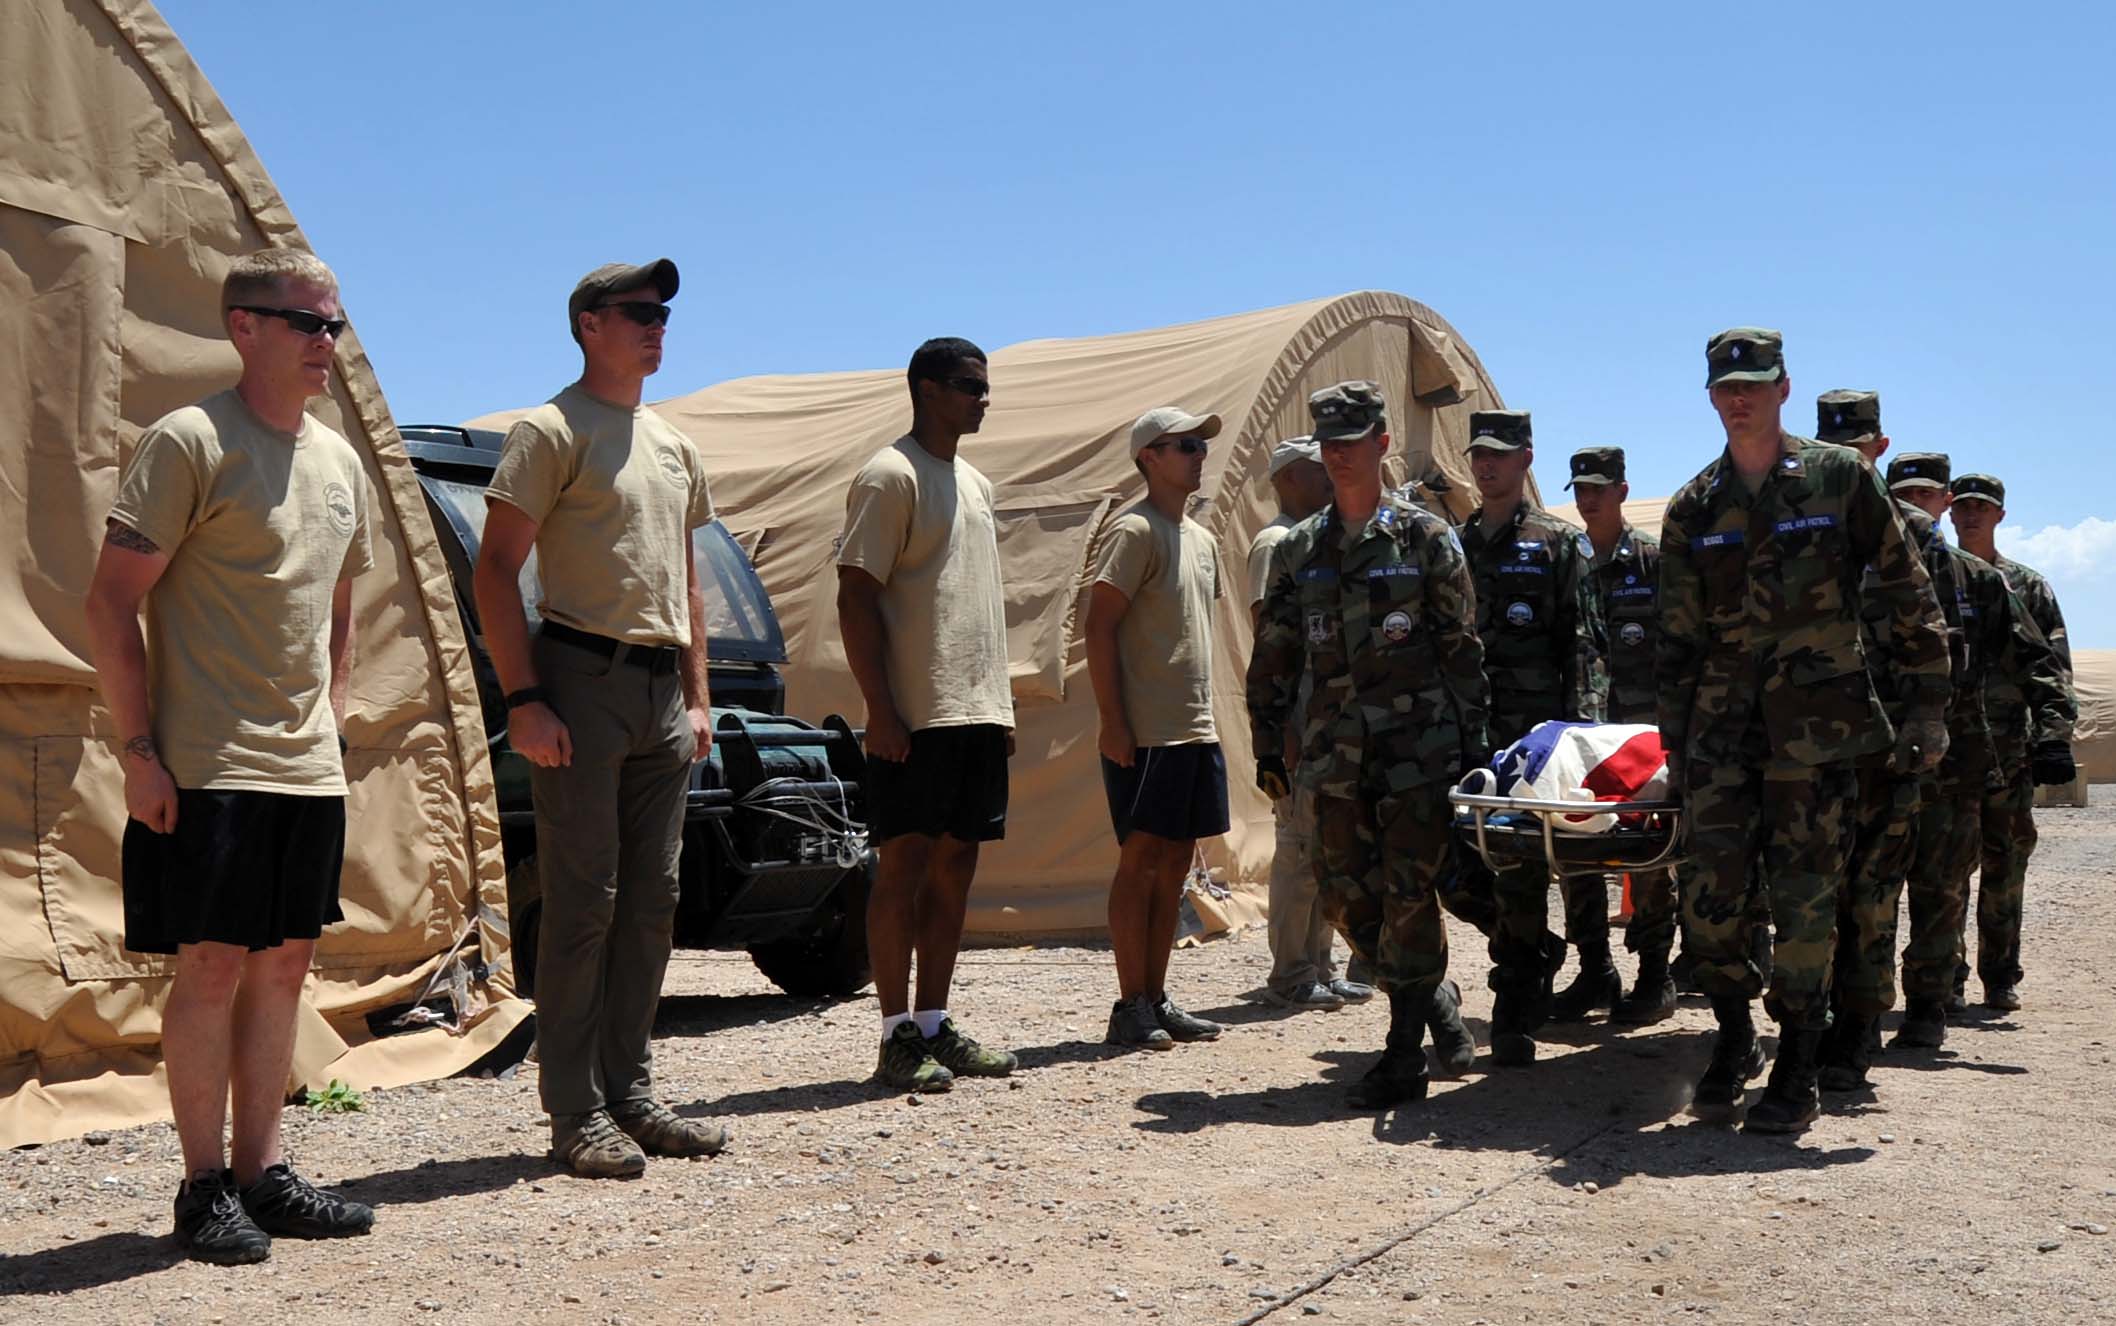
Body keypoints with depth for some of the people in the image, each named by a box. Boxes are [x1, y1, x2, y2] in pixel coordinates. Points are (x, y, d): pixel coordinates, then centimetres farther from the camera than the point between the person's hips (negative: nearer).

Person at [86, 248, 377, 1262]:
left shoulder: (338, 459, 14)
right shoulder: (188, 442, -8)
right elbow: (112, 602, -11)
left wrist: (329, 724, 16)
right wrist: (139, 748, -15)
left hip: (309, 769, 7)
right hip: (210, 767, -7)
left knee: (283, 967, 10)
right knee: (212, 967, -3)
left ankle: (263, 1173, 19)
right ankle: (204, 1188, 8)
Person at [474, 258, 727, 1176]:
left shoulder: (673, 447, 19)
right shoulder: (552, 432, -4)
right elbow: (496, 570, -10)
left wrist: (697, 698, 14)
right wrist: (522, 698, -17)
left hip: (660, 689, 8)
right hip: (583, 677, -7)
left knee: (651, 899, 9)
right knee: (583, 898, -6)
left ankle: (630, 1092, 18)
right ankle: (576, 1112, 1)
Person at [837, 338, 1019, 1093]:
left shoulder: (974, 483, 19)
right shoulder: (890, 476, -7)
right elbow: (856, 597, -13)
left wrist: (1001, 705, 17)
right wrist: (880, 710, -19)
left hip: (977, 714, 8)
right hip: (916, 716, -8)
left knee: (955, 865, 8)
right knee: (905, 865, -6)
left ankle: (934, 1026, 14)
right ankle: (897, 1040, -1)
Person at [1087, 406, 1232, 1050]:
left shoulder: (1200, 538, 17)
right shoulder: (1135, 531, -10)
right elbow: (1099, 626, -15)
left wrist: (1203, 717, 17)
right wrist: (1113, 723, -19)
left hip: (1194, 730, 8)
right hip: (1146, 732, -8)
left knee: (1174, 862, 9)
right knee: (1141, 859, -5)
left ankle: (1156, 999, 16)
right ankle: (1131, 1006, 2)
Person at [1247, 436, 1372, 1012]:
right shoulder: (1276, 543, -8)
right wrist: (1283, 726, -21)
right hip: (1301, 722, -9)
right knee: (1302, 848, -7)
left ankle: (1318, 967, 18)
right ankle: (1290, 975, -1)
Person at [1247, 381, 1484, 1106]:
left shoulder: (1425, 538, 2)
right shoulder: (1297, 549, 11)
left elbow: (1461, 645, 3)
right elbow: (1274, 654, 14)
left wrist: (1472, 739, -1)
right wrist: (1266, 743, 10)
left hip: (1418, 747, -4)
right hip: (1334, 754, 4)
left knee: (1407, 896, -6)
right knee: (1346, 896, 5)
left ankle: (1404, 1054, 2)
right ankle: (1433, 997, 27)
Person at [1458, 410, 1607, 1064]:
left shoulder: (1560, 543, 3)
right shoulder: (1455, 544, 16)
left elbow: (1583, 640, -3)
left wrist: (1582, 722, -12)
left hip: (1541, 728, -5)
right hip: (1474, 730, 5)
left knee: (1522, 864, -11)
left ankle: (1516, 1009, -9)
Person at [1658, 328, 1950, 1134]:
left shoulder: (1840, 479, 2)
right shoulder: (1693, 509, 9)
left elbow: (1907, 595, 5)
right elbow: (1678, 637, 11)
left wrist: (1928, 705, 1)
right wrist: (1674, 741, 8)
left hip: (1817, 728, -2)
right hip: (1722, 728, 3)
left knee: (1805, 902, 0)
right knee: (1710, 901, -1)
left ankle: (1796, 1073, 11)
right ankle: (1734, 1039, 21)